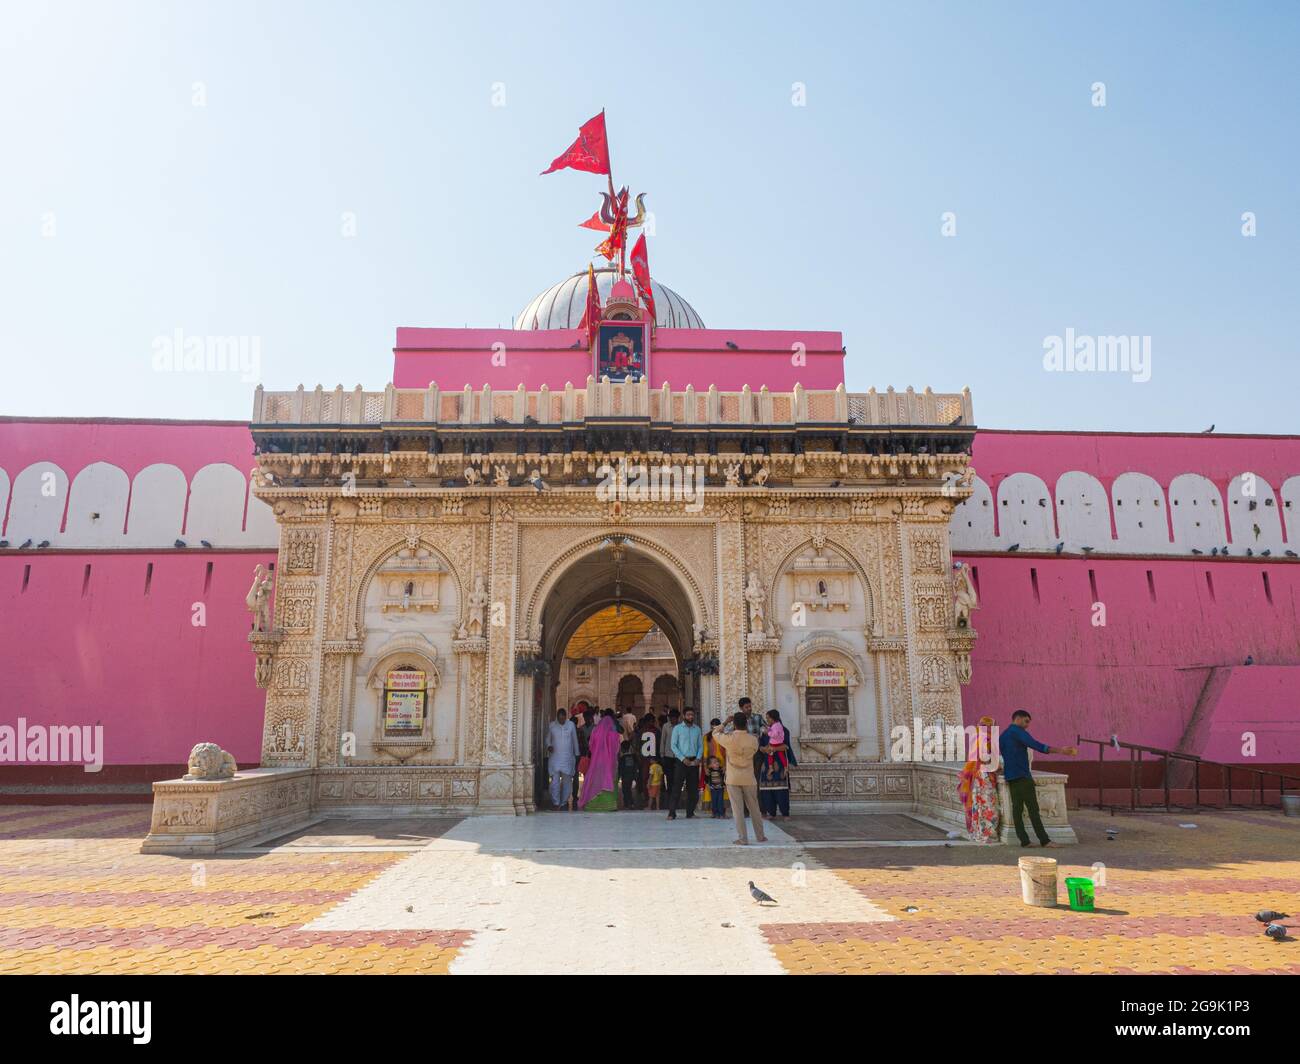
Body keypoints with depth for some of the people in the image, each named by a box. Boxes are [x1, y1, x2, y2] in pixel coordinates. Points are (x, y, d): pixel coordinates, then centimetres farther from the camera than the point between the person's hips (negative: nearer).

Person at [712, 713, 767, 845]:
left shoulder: (728, 739, -13)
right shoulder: (753, 740, -7)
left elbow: (715, 733, 6)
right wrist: (747, 731, 20)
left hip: (733, 779, -2)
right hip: (749, 779, 2)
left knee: (737, 809, 2)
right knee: (754, 808, 15)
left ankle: (742, 839, 2)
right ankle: (760, 836, 25)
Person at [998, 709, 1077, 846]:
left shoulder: (1002, 736, 19)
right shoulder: (1018, 731, -8)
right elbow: (1036, 745, -19)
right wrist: (1060, 750, -22)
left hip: (1010, 777, 8)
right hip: (1022, 776, -8)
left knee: (1017, 808, 3)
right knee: (1033, 809, -6)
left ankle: (1024, 840, 0)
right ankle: (1044, 840, -5)